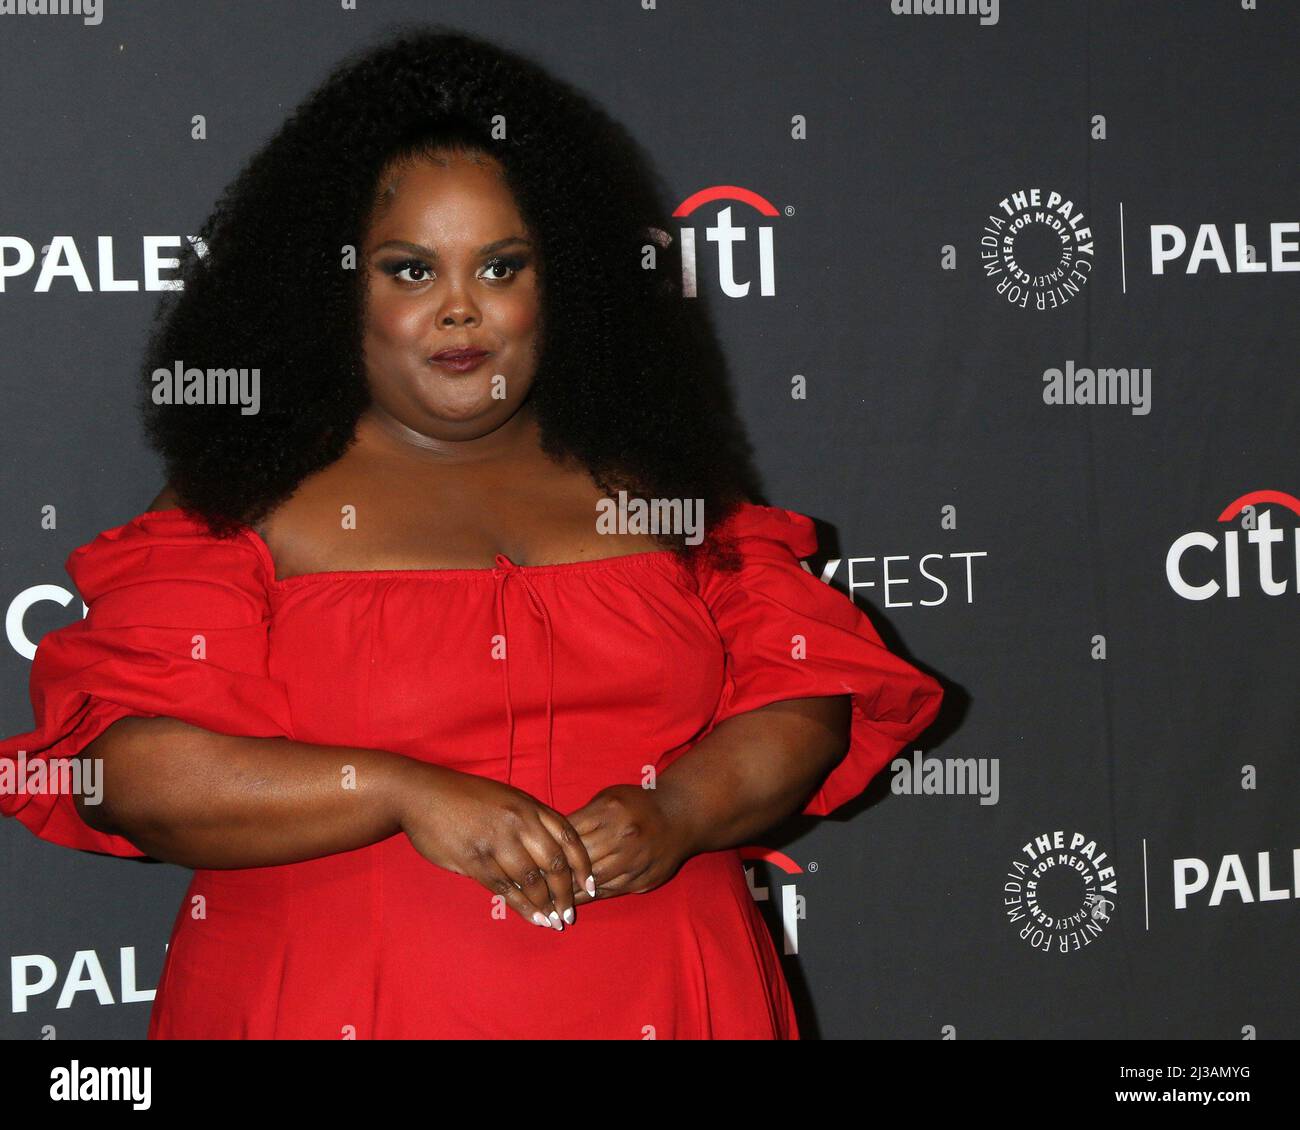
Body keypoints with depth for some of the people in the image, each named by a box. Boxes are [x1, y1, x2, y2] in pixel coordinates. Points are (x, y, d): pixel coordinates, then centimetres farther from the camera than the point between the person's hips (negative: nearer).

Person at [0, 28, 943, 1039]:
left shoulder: (654, 486, 8)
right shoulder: (250, 505, -2)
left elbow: (806, 700, 5)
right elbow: (126, 766, -11)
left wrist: (674, 812, -14)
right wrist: (409, 793, -20)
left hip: (659, 1002, 3)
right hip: (334, 1011, -2)